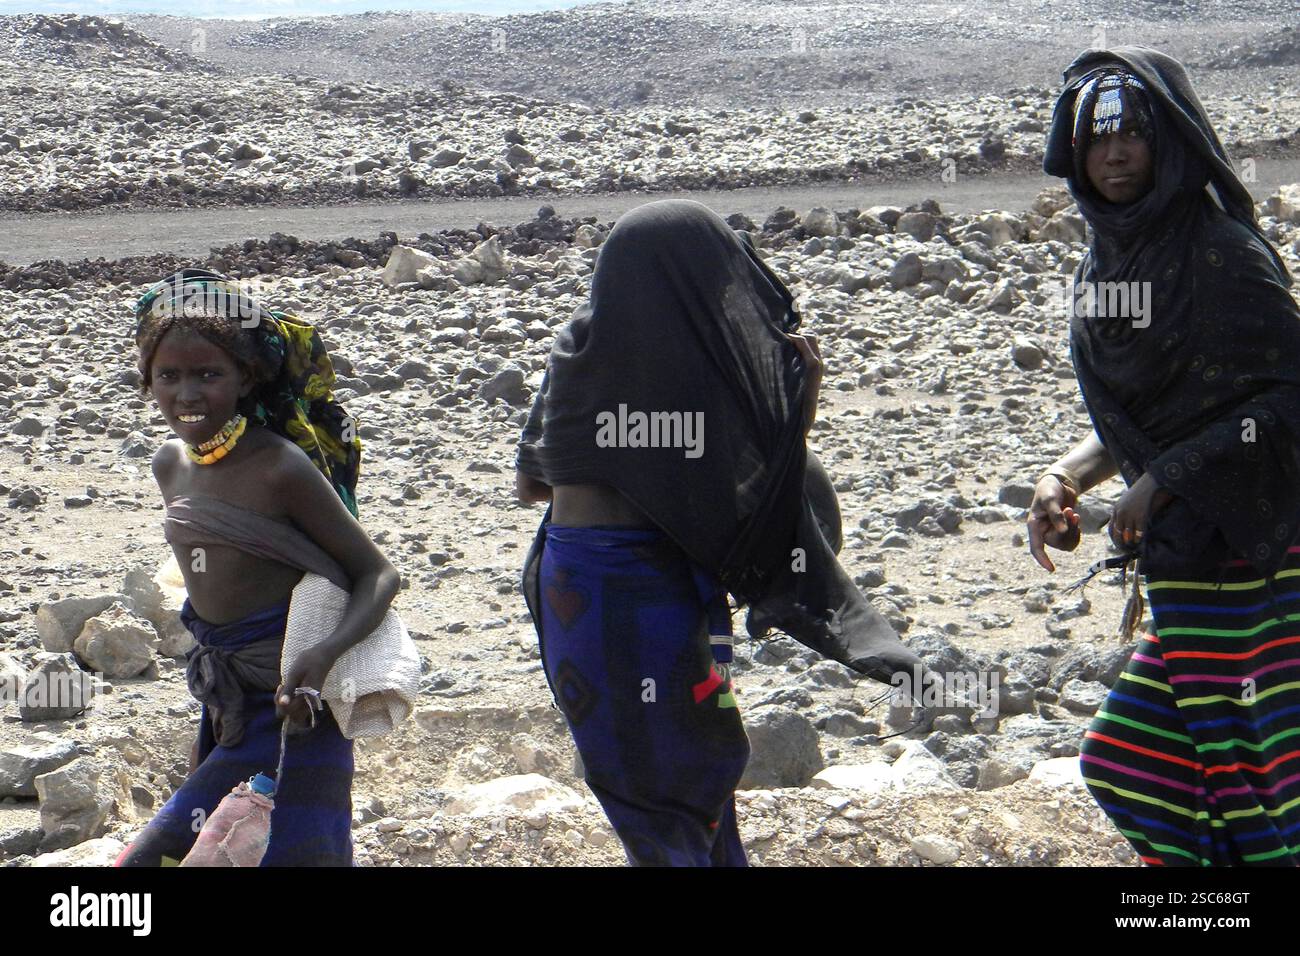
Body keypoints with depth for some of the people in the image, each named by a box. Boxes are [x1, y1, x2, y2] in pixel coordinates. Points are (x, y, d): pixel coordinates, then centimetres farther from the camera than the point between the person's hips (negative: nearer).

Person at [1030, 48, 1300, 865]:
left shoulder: (1223, 255, -13)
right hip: (1177, 553, 8)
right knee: (1131, 769, 11)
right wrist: (1067, 478, 3)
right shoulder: (1107, 259, 11)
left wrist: (1161, 481, -17)